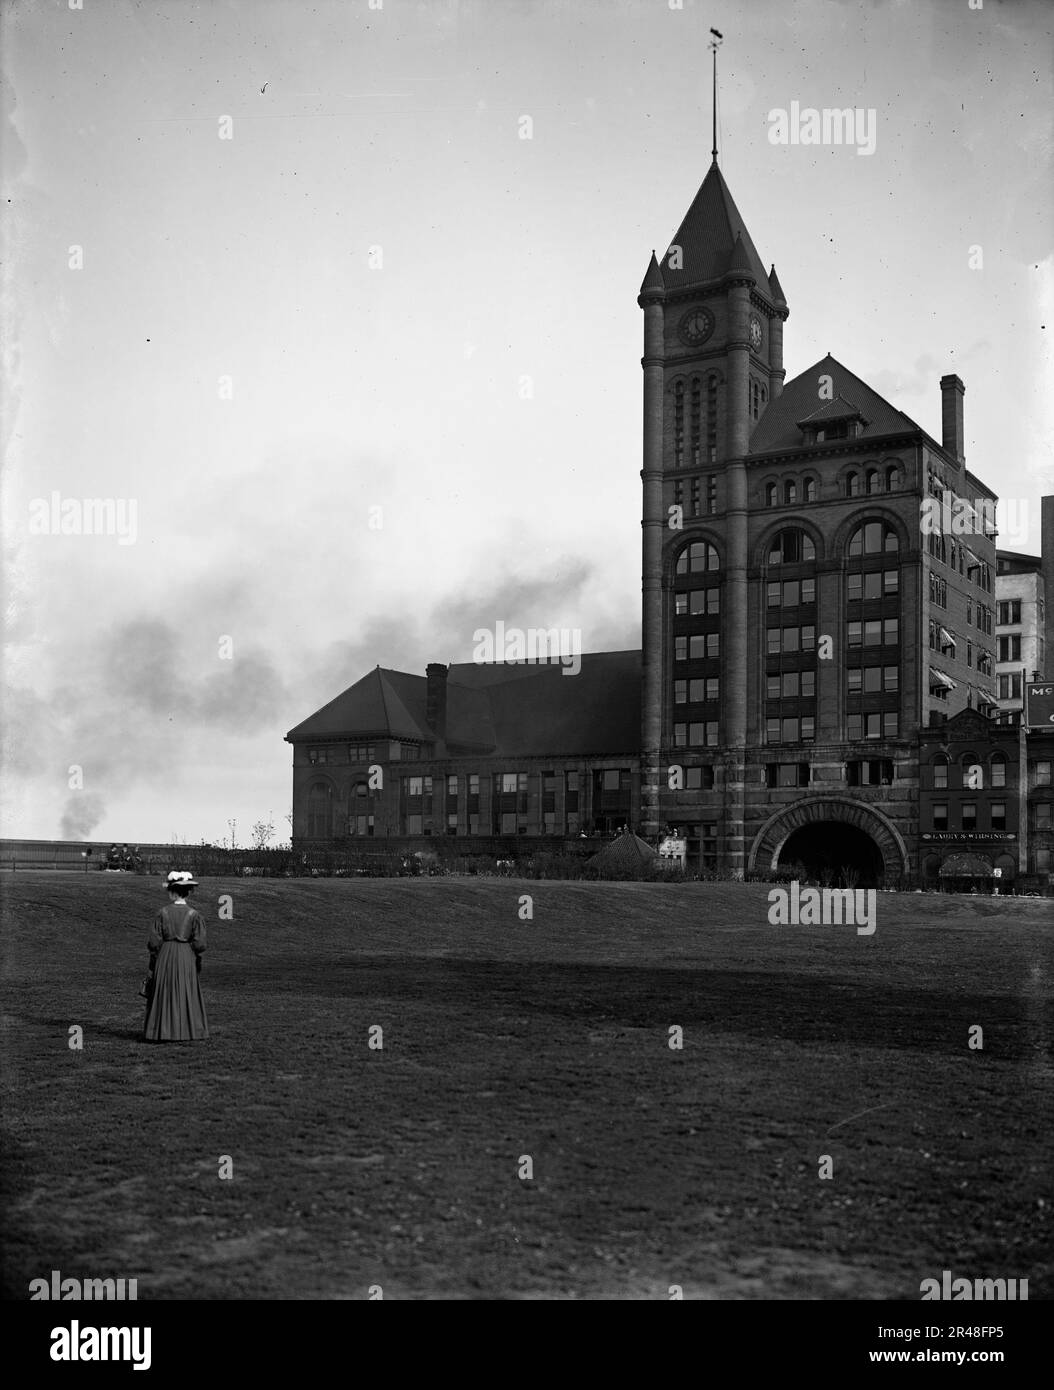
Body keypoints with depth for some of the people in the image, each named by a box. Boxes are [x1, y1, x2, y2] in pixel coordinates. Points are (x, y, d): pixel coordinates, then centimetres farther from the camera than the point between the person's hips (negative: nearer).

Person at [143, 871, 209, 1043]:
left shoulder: (163, 913, -7)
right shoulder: (194, 915, -8)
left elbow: (153, 942, -5)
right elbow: (199, 944, -11)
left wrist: (153, 963, 7)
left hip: (165, 957, 0)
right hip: (187, 958, 0)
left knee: (164, 994, 10)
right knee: (186, 995, 10)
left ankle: (164, 1032, 11)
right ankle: (186, 1032, 10)